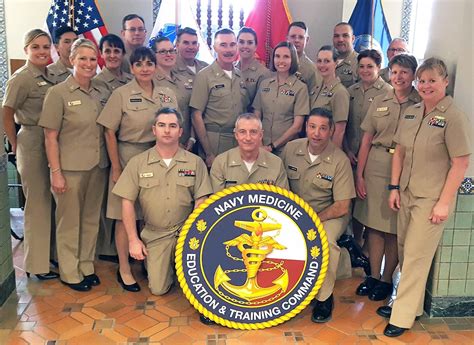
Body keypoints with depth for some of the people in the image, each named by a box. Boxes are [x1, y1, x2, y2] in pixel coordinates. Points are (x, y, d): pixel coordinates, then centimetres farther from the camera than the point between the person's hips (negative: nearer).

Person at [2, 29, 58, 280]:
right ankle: (37, 264, 15)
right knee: (37, 203, 2)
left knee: (48, 201, 15)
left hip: (51, 143, 6)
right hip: (33, 143, -6)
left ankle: (49, 254, 30)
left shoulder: (49, 76, 9)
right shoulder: (22, 78, -11)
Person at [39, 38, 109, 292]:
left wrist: (112, 163, 7)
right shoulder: (58, 93, -8)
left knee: (91, 219, 14)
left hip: (97, 166, 5)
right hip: (70, 168, -5)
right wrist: (56, 172, -13)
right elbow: (50, 137, -9)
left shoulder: (101, 94, 6)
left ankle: (86, 266, 30)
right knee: (69, 221, 8)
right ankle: (70, 273, 23)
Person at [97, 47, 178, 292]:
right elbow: (110, 133, -5)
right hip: (128, 158, -3)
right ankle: (124, 269, 16)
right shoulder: (122, 94, -6)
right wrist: (116, 168, -7)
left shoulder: (168, 95, 4)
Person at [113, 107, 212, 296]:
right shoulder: (137, 163, -1)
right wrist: (133, 239, -4)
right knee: (158, 288, -5)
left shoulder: (195, 162, -1)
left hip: (186, 231, 0)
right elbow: (127, 202, -1)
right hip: (154, 234, 0)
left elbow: (201, 201, -3)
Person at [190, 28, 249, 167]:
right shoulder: (204, 76, -5)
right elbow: (196, 116, -8)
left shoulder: (241, 76, 9)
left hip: (240, 143, 5)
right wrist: (208, 153, -12)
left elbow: (246, 112, 13)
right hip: (214, 143, -4)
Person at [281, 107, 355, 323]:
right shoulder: (291, 148, -4)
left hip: (329, 215, -3)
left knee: (326, 240, -33)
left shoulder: (340, 160, -14)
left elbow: (342, 207, -13)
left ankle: (324, 297, -8)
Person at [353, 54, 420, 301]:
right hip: (376, 167, 3)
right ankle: (373, 275, 22)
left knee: (395, 228, 5)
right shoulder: (380, 102, 7)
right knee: (373, 223, 8)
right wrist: (359, 174, 3)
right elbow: (366, 140, 7)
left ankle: (386, 279, 20)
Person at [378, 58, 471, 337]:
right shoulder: (411, 113, 7)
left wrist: (444, 202, -15)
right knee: (405, 251, 14)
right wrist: (394, 187, 6)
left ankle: (403, 316, 13)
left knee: (416, 256, 0)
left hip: (432, 199, -6)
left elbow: (461, 163, -13)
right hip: (407, 194, 6)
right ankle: (410, 304, 32)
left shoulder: (454, 117, -12)